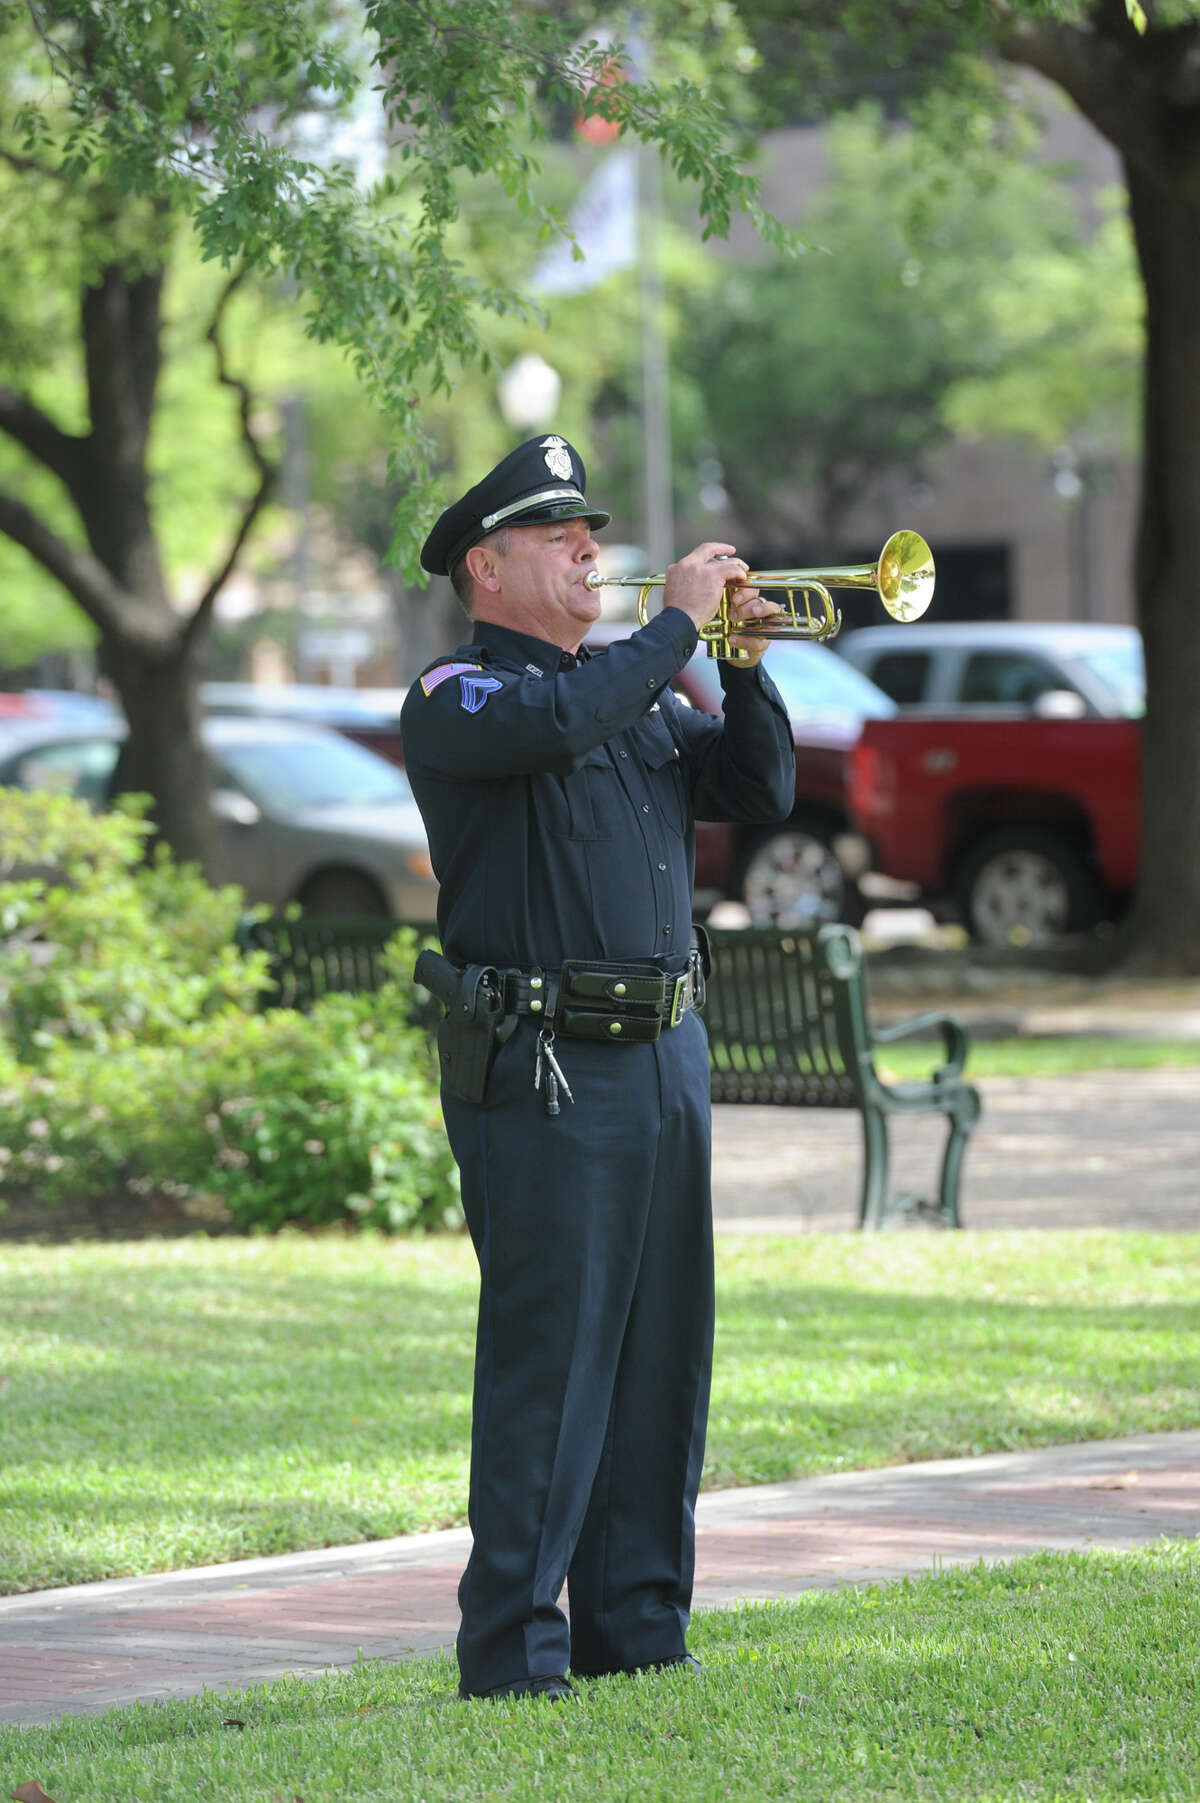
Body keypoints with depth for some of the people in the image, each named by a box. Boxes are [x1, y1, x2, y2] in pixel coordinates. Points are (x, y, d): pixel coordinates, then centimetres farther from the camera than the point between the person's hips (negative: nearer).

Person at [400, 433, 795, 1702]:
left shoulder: (637, 695, 20)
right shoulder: (456, 700, -4)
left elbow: (759, 792, 15)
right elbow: (555, 726, -24)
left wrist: (747, 663, 2)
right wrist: (678, 622, -15)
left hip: (664, 1058, 8)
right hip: (543, 1071, -8)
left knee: (661, 1356, 9)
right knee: (547, 1358, -9)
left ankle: (637, 1624, 16)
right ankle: (512, 1652, -6)